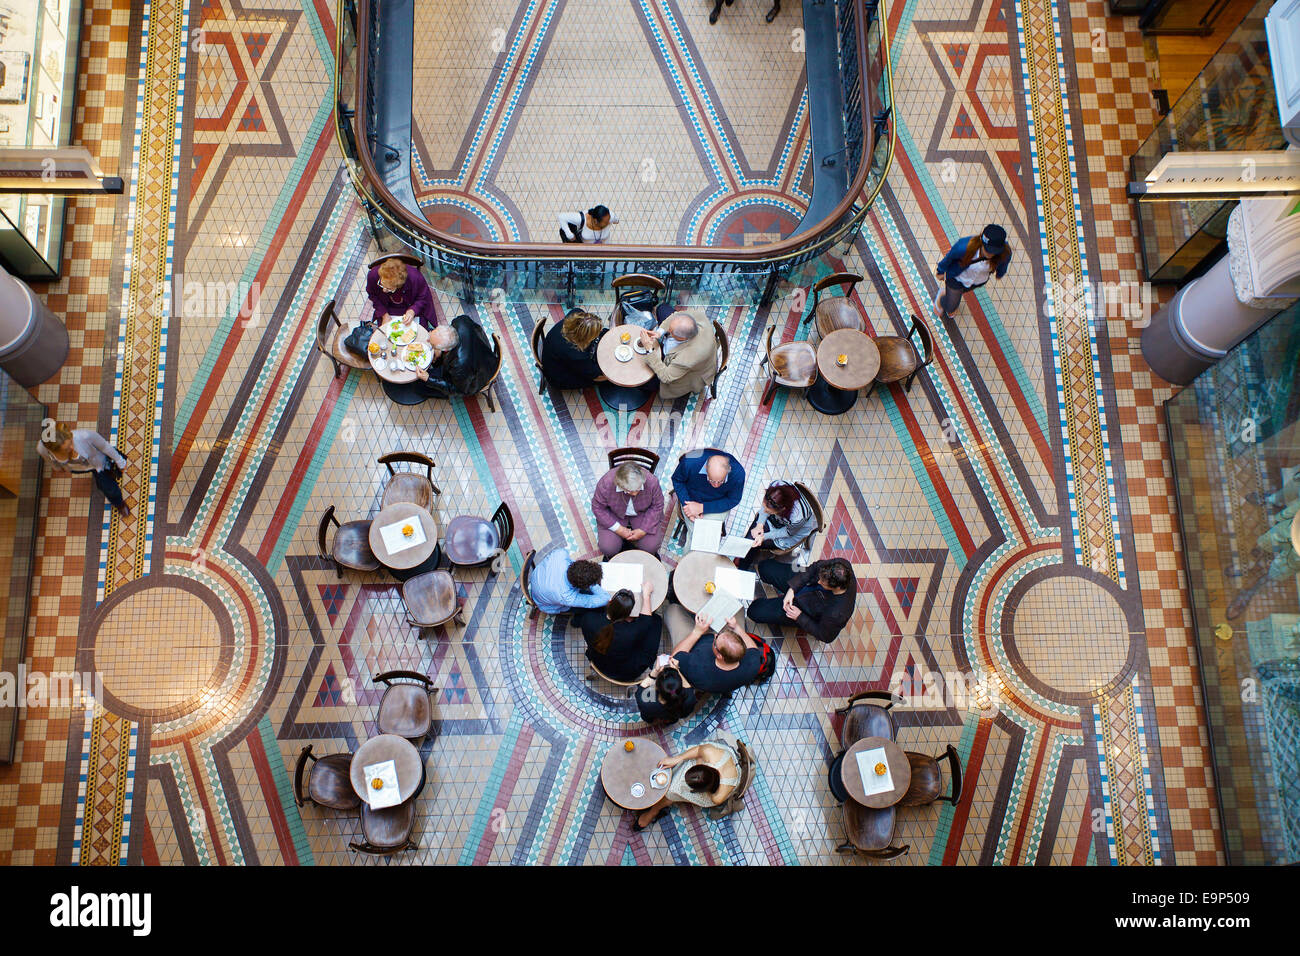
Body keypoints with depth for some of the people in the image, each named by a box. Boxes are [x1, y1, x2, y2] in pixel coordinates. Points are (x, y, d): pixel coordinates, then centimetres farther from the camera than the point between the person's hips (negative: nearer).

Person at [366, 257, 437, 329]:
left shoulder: (415, 278, -36)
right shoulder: (373, 275, -30)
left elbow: (423, 299, -14)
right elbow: (372, 295, -6)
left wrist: (412, 311, -33)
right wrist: (384, 315, -13)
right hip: (389, 310, 2)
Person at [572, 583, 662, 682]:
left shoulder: (589, 620, -32)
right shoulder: (632, 632, -39)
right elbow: (646, 618, -15)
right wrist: (646, 595, 0)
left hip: (599, 666, 3)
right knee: (656, 619, 5)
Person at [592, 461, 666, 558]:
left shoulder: (652, 482, -29)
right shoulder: (605, 484, -32)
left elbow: (657, 506, -11)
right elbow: (598, 508, -16)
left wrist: (643, 530, -18)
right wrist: (618, 529, -21)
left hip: (643, 513, 1)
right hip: (614, 515, -1)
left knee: (651, 547, -17)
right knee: (608, 548, -20)